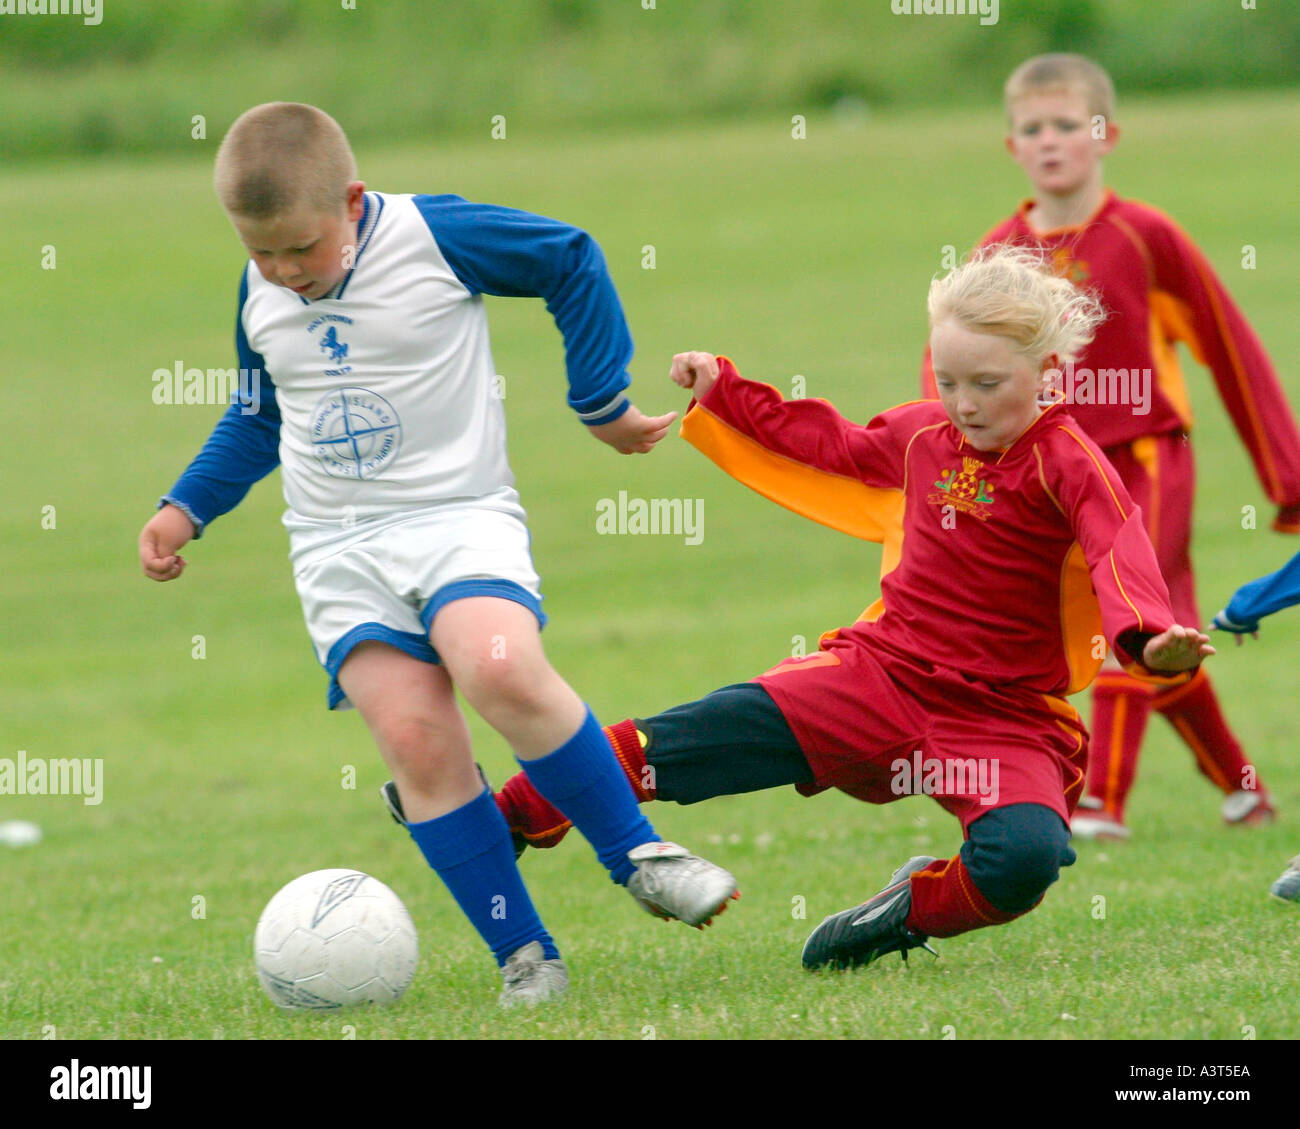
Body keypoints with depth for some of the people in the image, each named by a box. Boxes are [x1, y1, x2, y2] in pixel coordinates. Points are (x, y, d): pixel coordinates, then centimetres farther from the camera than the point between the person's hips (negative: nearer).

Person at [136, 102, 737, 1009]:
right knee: (415, 738, -15)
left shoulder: (438, 237, -8)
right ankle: (524, 958, -10)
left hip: (459, 516, -4)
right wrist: (187, 509, 17)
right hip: (338, 550, 4)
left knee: (502, 672, -32)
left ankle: (637, 854, -13)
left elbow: (573, 262, 5)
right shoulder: (261, 293, 7)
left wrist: (603, 401, 7)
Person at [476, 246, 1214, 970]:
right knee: (715, 732, -10)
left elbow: (1118, 548, -30)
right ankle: (510, 820, 5)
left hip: (1003, 716, -4)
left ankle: (916, 910, 0)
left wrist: (1149, 640, -51)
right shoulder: (923, 434, 9)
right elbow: (833, 447, 31)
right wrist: (722, 391, 34)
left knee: (1025, 858, -33)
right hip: (883, 671, 4)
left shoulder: (1066, 463, -11)